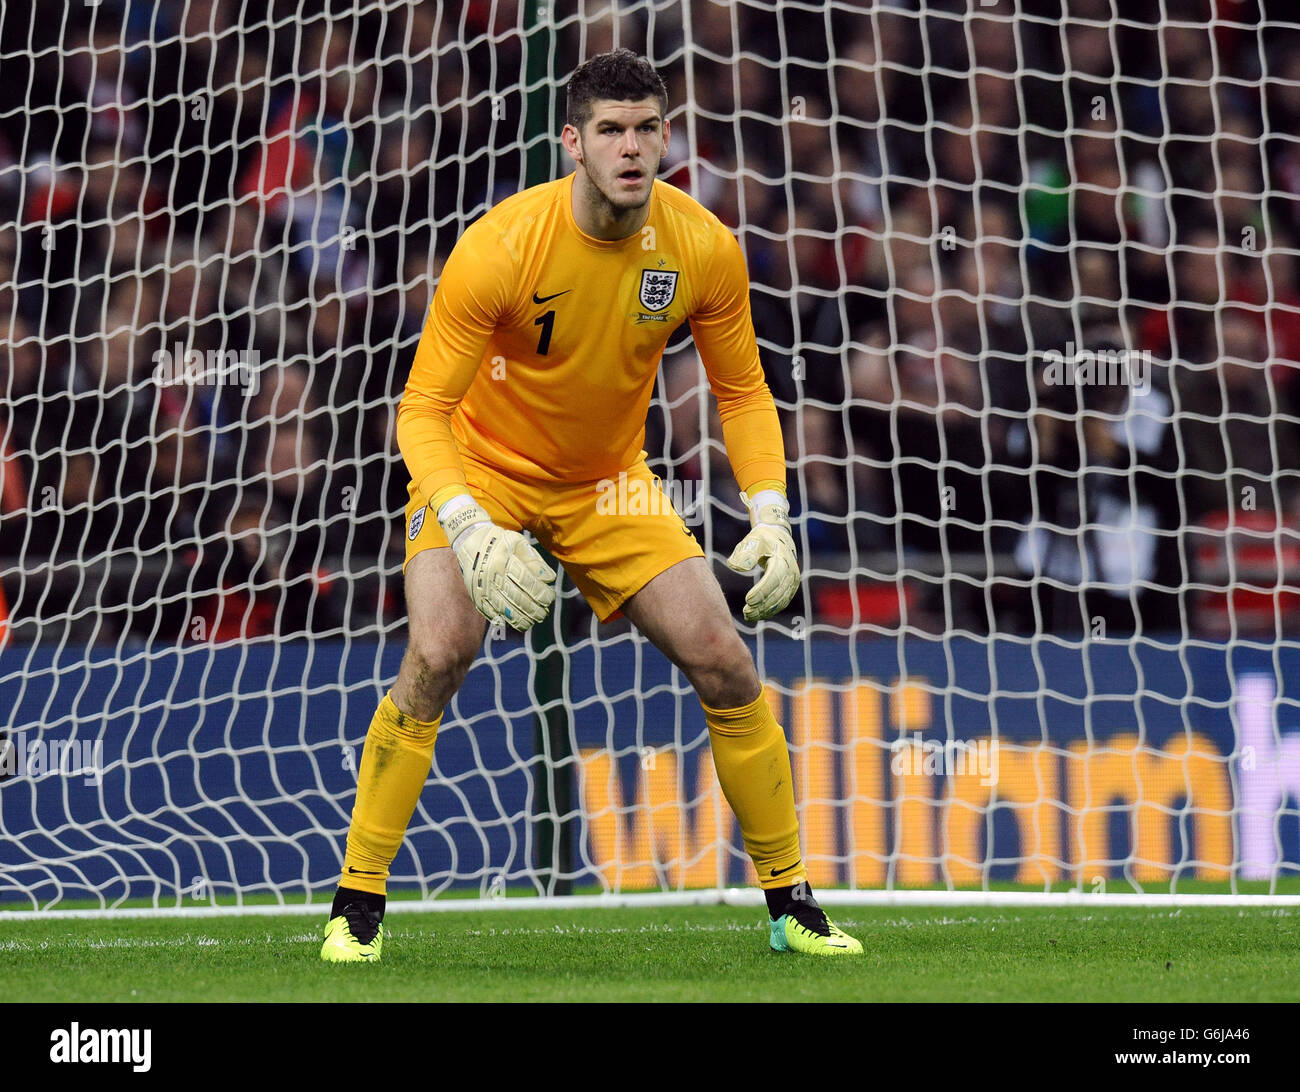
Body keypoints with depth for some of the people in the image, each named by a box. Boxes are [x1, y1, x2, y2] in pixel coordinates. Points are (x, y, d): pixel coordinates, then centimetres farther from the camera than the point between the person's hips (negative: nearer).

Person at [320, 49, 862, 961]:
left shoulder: (705, 250, -16)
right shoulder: (498, 248, -28)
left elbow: (742, 391, -2)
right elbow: (424, 409, -25)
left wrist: (770, 516, -16)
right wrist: (471, 532, -41)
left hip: (609, 482, 4)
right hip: (482, 470, -3)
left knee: (723, 661, -6)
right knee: (440, 654, -25)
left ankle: (789, 902, 11)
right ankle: (357, 904, -12)